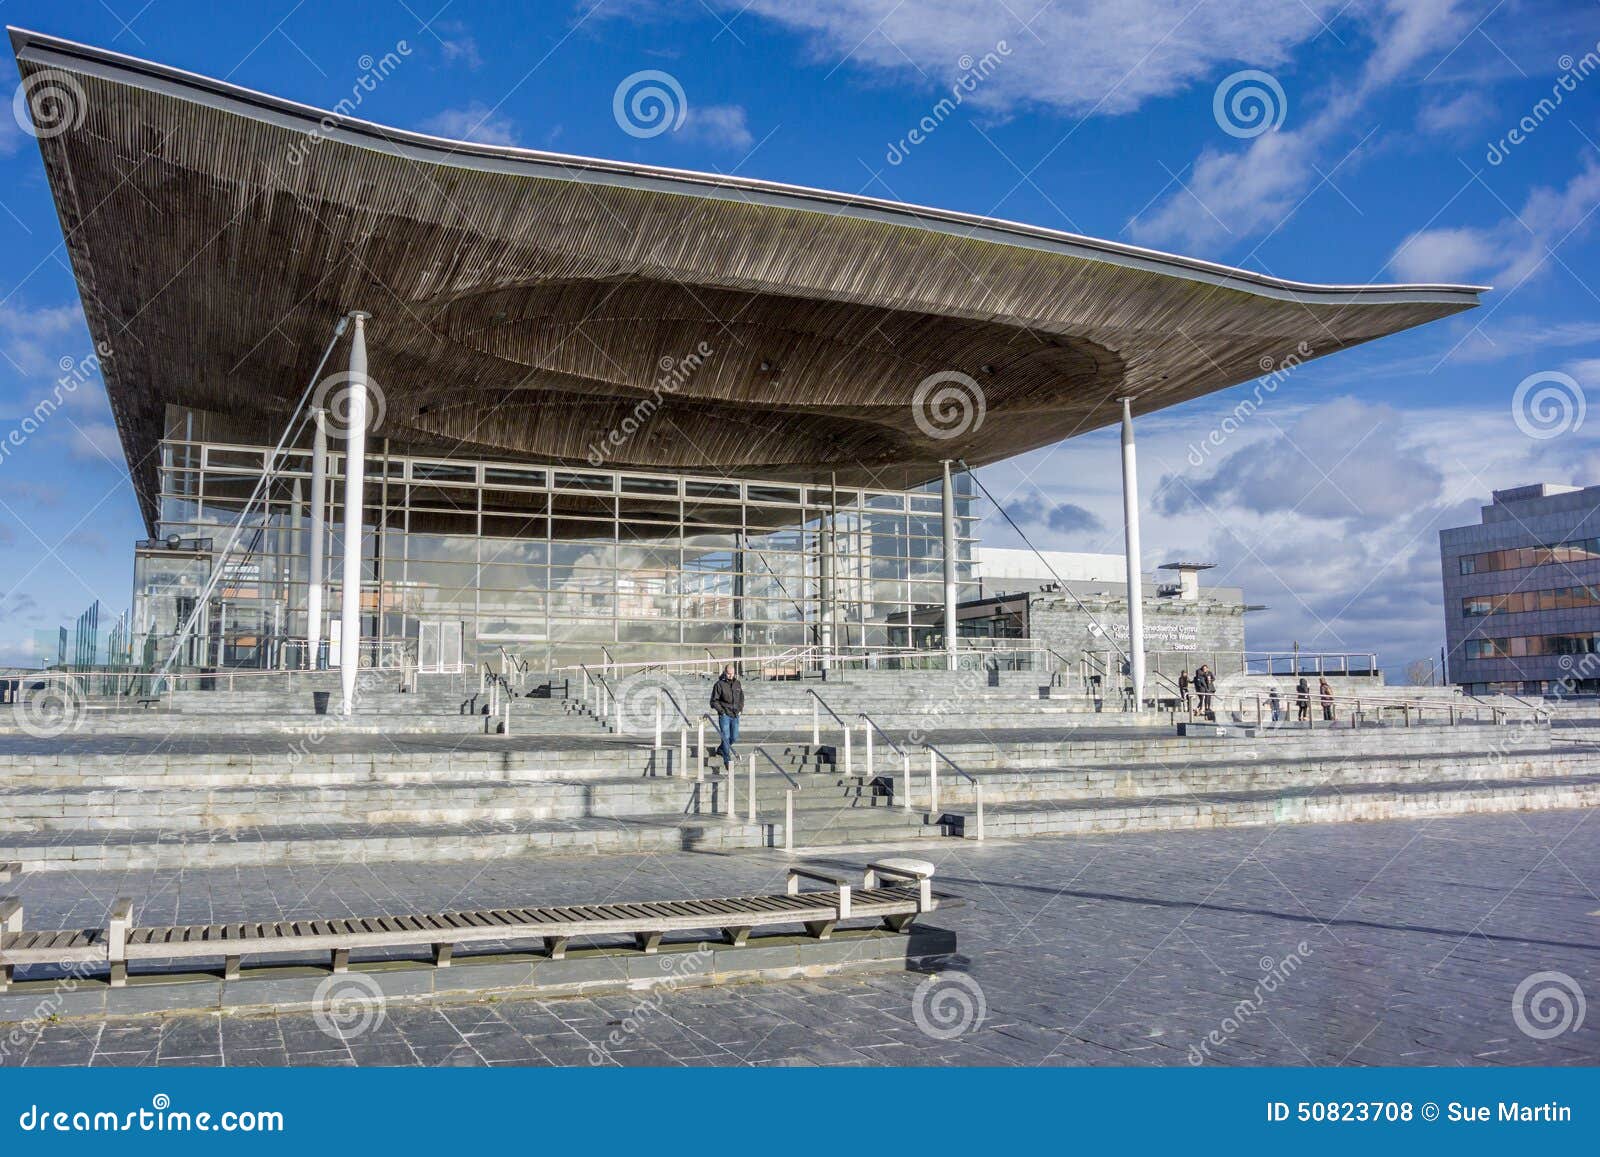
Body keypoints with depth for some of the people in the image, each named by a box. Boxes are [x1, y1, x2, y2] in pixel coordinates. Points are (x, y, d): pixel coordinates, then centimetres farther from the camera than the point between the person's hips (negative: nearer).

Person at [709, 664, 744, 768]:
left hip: (735, 715, 5)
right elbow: (714, 701, -5)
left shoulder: (737, 683, 8)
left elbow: (741, 697, 21)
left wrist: (741, 709, 8)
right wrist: (721, 710, -14)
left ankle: (721, 749, 36)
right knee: (726, 736, -10)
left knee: (734, 738, 9)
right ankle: (727, 760, -9)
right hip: (724, 715, -5)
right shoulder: (719, 684, -7)